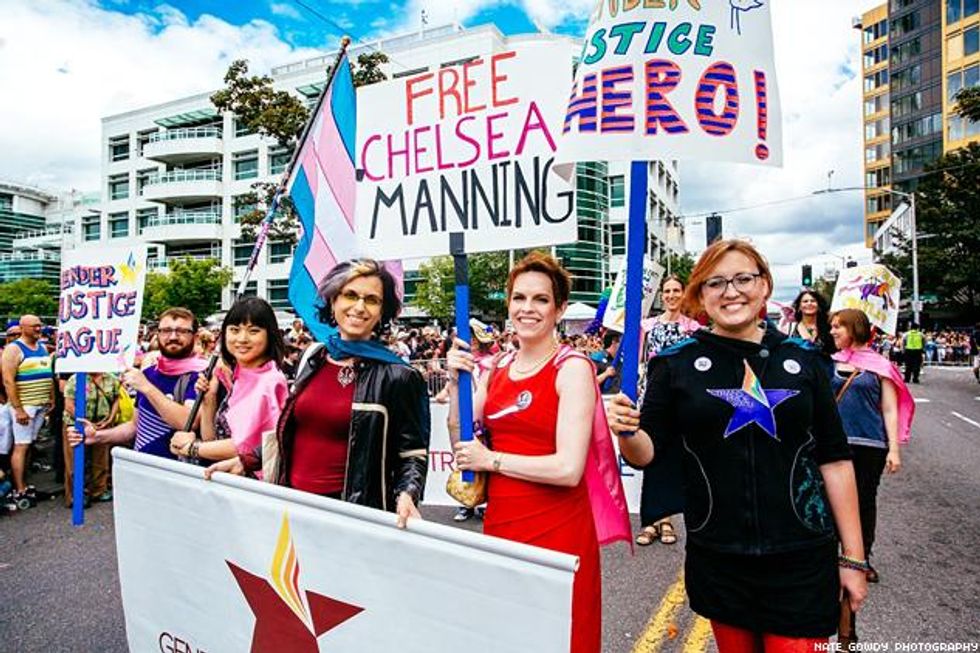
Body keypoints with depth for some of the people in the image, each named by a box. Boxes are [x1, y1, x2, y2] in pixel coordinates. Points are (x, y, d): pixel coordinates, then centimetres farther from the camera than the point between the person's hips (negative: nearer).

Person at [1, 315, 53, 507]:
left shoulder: (42, 347, 13)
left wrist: (52, 398, 13)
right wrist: (18, 409, -18)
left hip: (41, 405, 6)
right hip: (23, 405, -6)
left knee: (29, 445, 11)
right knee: (21, 446, -3)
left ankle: (23, 484, 18)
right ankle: (20, 491, 2)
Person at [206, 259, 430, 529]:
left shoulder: (397, 377, -12)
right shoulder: (313, 358, 4)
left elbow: (412, 453, -9)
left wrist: (406, 494, -26)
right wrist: (245, 461, 11)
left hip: (353, 511, -5)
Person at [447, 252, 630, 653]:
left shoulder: (572, 368, -13)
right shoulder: (497, 369, 6)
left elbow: (569, 469, -21)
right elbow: (462, 445, 5)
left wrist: (491, 460, -12)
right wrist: (457, 380, -6)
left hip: (557, 529, -6)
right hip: (499, 522, 6)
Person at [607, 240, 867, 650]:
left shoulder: (801, 360, 0)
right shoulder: (676, 364, -4)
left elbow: (834, 460, 5)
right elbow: (646, 453, -3)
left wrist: (853, 556, 5)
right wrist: (627, 432, -26)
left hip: (801, 561, 1)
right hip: (718, 562, 0)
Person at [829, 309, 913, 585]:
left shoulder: (879, 366, -1)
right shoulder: (830, 363, 5)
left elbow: (889, 410, -1)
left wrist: (894, 449, -7)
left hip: (870, 444, -2)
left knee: (865, 500, 10)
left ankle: (863, 557, 25)